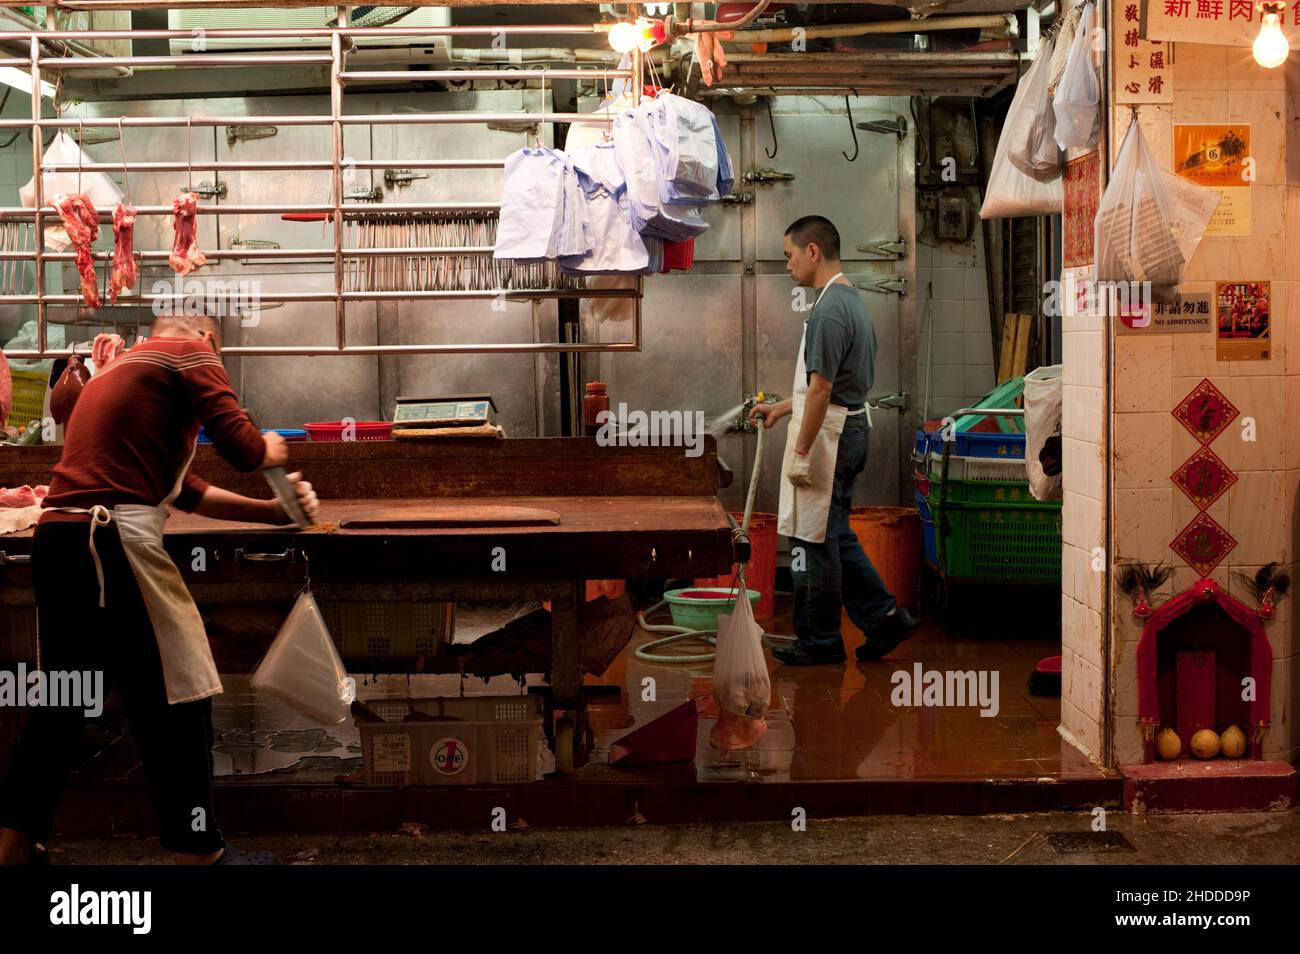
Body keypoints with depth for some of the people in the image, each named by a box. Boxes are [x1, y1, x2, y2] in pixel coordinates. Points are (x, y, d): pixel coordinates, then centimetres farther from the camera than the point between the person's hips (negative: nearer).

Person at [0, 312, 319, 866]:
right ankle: (197, 852, 8)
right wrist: (269, 451, 16)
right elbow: (241, 450, -7)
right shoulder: (189, 352, 3)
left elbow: (188, 492, 29)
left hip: (57, 536, 9)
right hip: (113, 537, -9)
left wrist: (273, 512, 28)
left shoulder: (124, 368, 29)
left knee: (66, 700, 17)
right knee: (175, 699, 0)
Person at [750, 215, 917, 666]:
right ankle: (883, 616, 16)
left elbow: (821, 389, -23)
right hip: (851, 429, 10)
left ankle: (819, 641, 10)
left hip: (828, 436, -10)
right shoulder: (852, 300, 14)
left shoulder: (829, 311, -19)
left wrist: (801, 452, -19)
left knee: (815, 541, 0)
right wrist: (781, 407, 26)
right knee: (836, 536, 17)